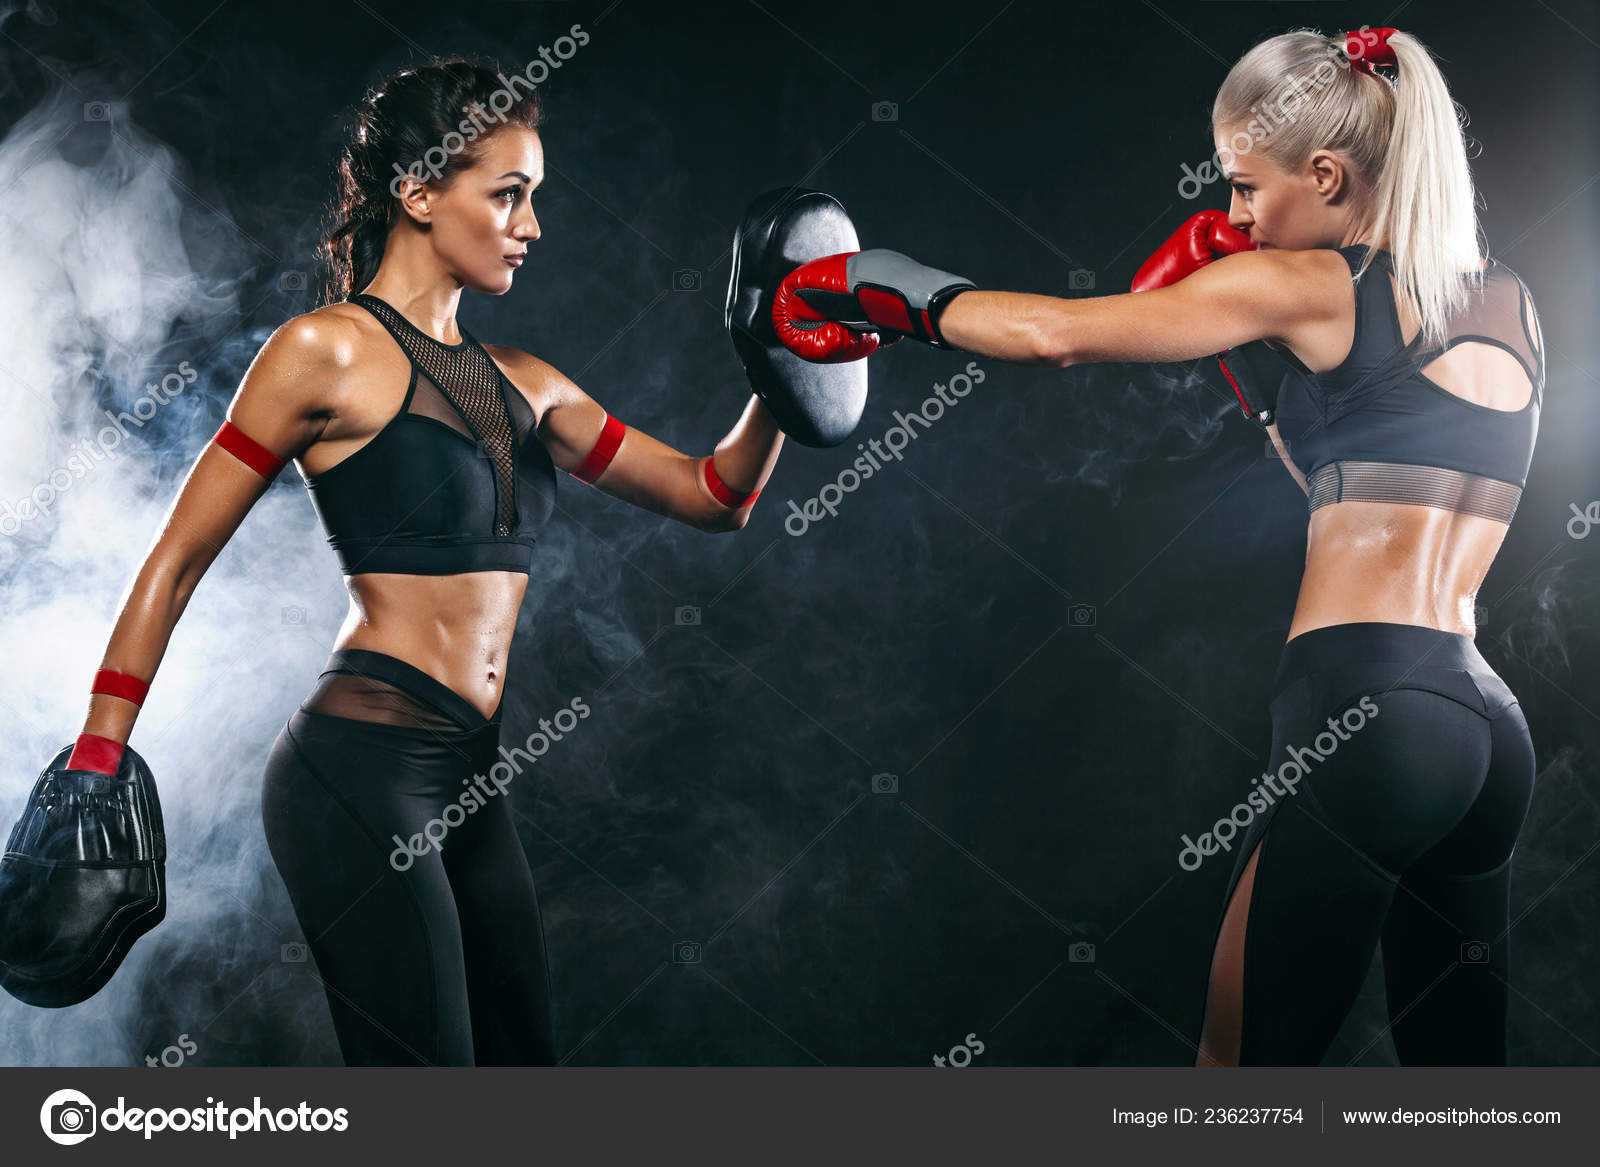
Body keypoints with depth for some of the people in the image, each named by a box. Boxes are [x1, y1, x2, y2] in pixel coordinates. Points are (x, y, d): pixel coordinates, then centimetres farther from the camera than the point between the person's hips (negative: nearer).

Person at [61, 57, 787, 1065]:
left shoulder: (523, 385, 13)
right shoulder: (331, 351, -6)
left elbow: (714, 496, 15)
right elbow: (176, 564, -4)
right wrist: (95, 771, -6)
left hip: (470, 778, 8)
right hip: (362, 771, -7)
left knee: (524, 1054, 15)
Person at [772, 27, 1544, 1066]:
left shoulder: (1306, 284, -3)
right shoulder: (1508, 301, 18)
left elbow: (1050, 333, -6)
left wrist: (878, 286, 7)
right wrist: (1250, 368, 22)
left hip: (1369, 709, -8)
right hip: (1490, 726, 8)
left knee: (1242, 1057, -1)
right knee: (1457, 1058, 16)